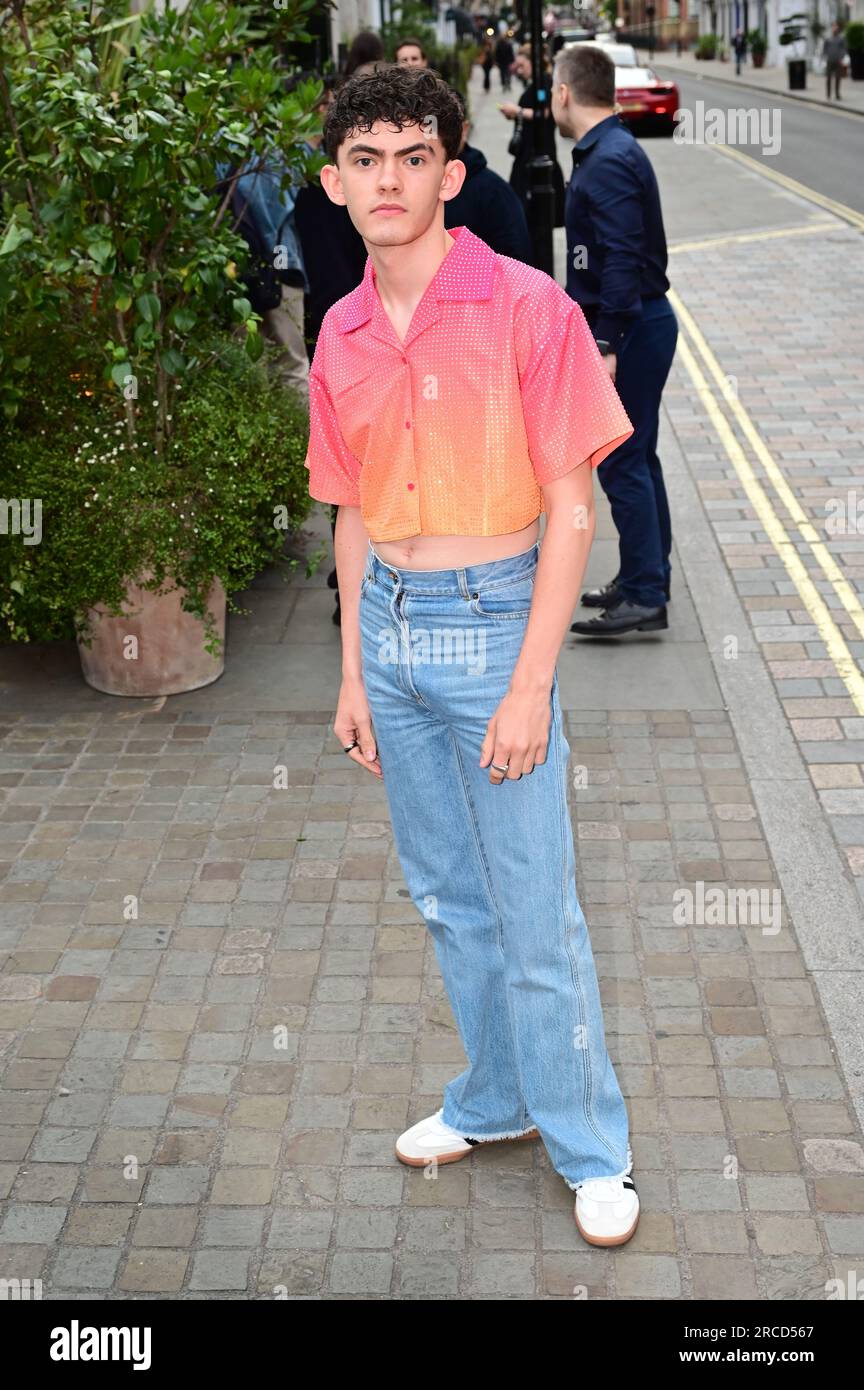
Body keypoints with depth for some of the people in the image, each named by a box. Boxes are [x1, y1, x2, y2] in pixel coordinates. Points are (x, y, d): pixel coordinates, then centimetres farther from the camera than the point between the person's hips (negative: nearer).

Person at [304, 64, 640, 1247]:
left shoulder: (528, 307, -11)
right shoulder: (340, 338, 6)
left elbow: (572, 511, -12)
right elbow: (356, 517, 13)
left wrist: (529, 687, -16)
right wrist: (354, 673, 11)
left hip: (490, 625, -6)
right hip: (390, 628, 6)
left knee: (536, 912, 1)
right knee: (446, 894, 17)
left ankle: (591, 1149, 19)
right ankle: (498, 1099, 36)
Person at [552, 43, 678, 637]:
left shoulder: (609, 162, -17)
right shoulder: (610, 151, 15)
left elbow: (622, 260, -25)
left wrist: (606, 344, -27)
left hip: (632, 329, -11)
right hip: (637, 323, 11)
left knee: (622, 463, -8)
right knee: (636, 458, 16)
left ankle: (645, 597, -4)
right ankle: (646, 578, 25)